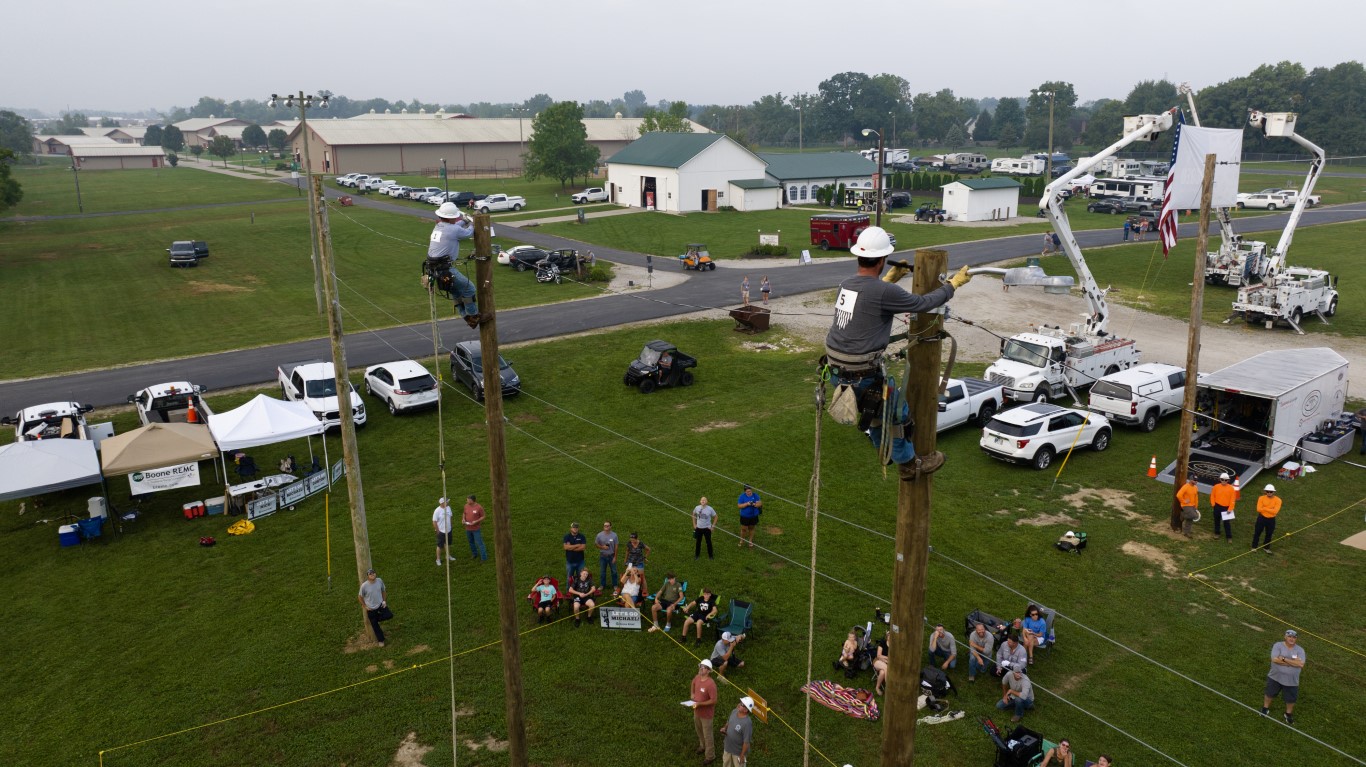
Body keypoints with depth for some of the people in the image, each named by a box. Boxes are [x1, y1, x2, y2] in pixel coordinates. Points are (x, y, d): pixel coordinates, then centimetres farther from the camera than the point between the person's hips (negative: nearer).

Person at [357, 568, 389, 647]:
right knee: (375, 626, 8)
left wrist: (384, 601, 0)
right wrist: (365, 606, -7)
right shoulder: (364, 586, -21)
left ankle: (376, 618, 15)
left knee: (389, 615, -15)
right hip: (371, 609, -3)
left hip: (381, 605, 3)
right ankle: (381, 640, 28)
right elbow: (360, 597, -7)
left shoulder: (379, 580, -10)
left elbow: (383, 591, 7)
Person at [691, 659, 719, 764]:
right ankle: (703, 746, 54)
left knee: (707, 735, 11)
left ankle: (710, 756, 30)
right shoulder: (697, 677, -11)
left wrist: (699, 703, -31)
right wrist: (692, 694, 4)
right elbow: (693, 682, 15)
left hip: (706, 713, -7)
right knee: (699, 730, 28)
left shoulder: (711, 684, -33)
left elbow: (713, 701, -28)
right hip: (697, 711, 7)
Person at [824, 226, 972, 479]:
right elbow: (924, 303, -9)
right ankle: (910, 464, 32)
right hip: (863, 374, -8)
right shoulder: (884, 292, -21)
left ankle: (888, 454, 47)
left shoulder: (847, 284, 4)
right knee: (897, 413, 14)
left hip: (837, 367, 8)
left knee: (876, 411, 29)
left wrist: (891, 278, 35)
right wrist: (954, 283, 5)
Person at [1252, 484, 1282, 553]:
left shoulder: (1277, 500, -10)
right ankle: (1254, 547, 21)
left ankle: (1266, 547, 31)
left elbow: (1275, 511, -21)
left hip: (1271, 520, 1)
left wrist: (1264, 508, -19)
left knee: (1269, 534, 14)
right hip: (1261, 518, -1)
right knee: (1257, 533, 7)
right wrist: (1270, 509, -19)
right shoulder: (1261, 498, -8)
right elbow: (1259, 509, -16)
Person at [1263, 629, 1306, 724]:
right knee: (1269, 693, 17)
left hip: (1291, 681, 1)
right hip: (1275, 677, -1)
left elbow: (1301, 664, -22)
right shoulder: (1278, 645, -13)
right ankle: (1265, 708, 41)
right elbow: (1275, 659, -25)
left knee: (1290, 699, 15)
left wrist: (1284, 659, -26)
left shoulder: (1300, 650, -8)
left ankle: (1289, 714, 41)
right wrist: (1293, 662, -23)